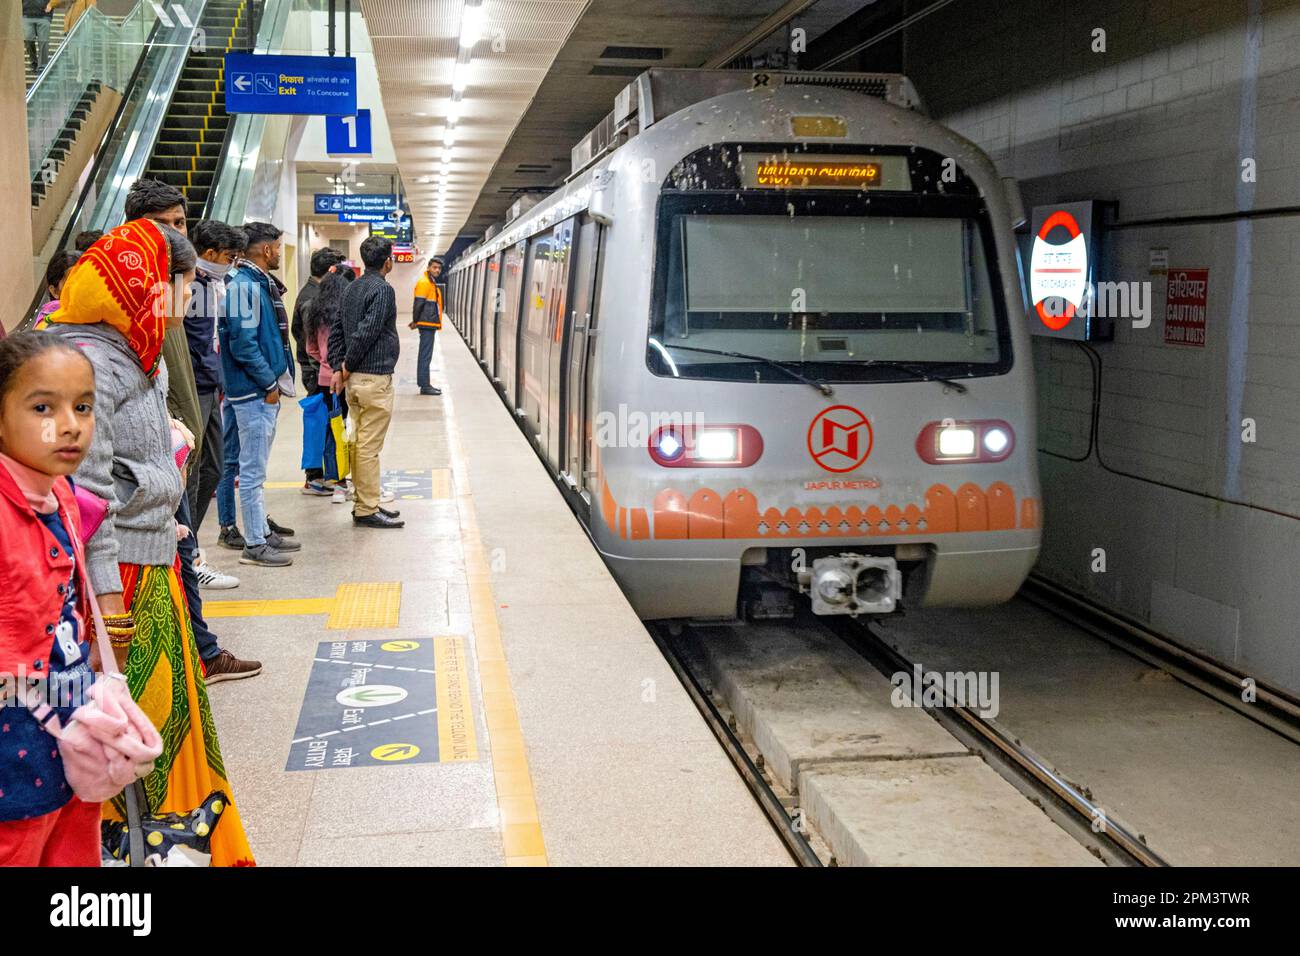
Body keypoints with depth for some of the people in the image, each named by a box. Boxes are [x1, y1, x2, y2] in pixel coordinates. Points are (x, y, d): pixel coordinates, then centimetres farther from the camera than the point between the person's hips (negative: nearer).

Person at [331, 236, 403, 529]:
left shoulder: (353, 288, 15)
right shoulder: (382, 289, -12)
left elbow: (336, 331, 15)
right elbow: (366, 333, -19)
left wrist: (340, 368, 9)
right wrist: (346, 369, -8)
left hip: (356, 377, 9)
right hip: (375, 377, -9)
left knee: (360, 443, 14)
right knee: (369, 447, -5)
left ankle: (364, 502, 22)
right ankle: (367, 510, -1)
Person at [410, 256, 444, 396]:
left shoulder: (432, 283, 18)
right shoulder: (424, 282, -13)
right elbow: (418, 304, -17)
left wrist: (416, 321, 14)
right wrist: (415, 321, -11)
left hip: (430, 325, 10)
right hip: (427, 324, -10)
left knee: (425, 355, 13)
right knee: (426, 356, -8)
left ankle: (424, 384, 19)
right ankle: (424, 386, -6)